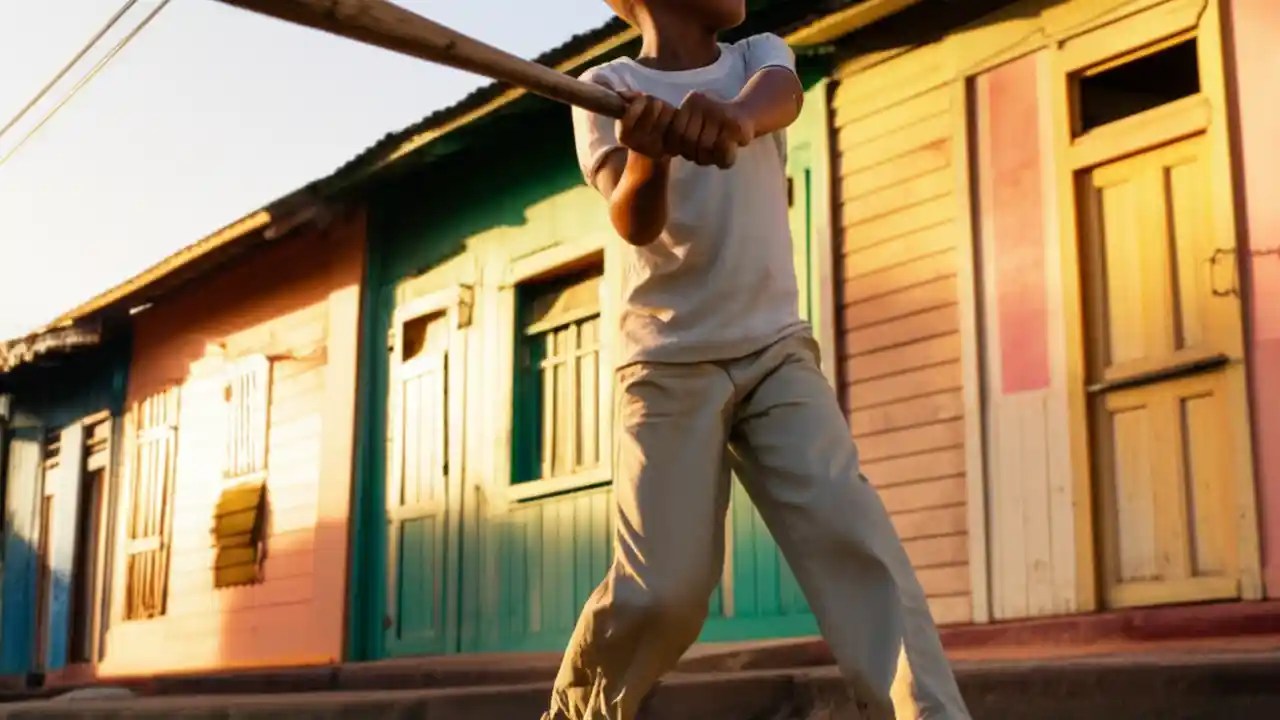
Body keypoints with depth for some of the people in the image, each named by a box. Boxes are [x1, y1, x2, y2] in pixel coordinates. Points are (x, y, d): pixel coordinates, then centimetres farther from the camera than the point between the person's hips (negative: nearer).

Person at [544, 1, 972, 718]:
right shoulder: (609, 88, -1)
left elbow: (782, 94, -17)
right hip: (669, 362, -3)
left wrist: (737, 113, -43)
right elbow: (636, 224, -18)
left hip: (777, 350, 3)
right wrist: (648, 152, -43)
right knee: (663, 587, -10)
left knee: (851, 532, -16)